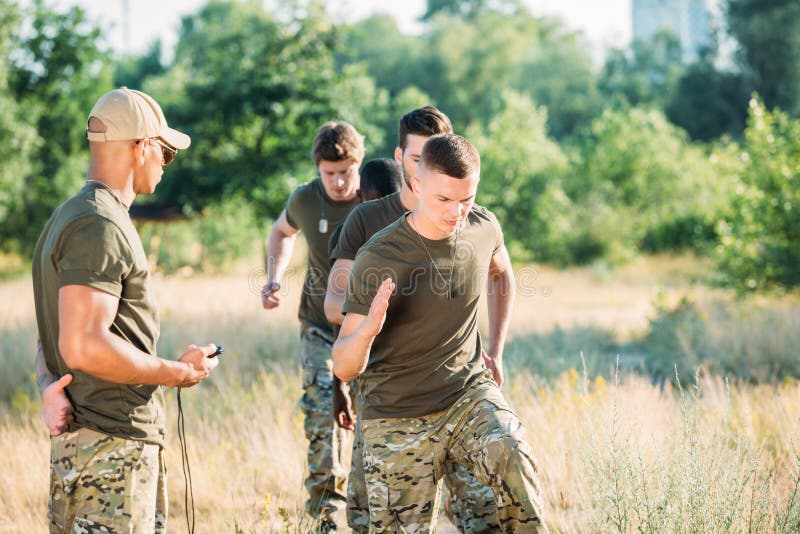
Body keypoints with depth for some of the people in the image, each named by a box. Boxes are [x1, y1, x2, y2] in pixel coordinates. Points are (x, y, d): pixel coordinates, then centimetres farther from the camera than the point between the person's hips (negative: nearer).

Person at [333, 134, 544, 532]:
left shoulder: (483, 228, -4)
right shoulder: (378, 258, -17)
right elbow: (344, 368, -16)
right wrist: (368, 329, -37)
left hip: (468, 391, 2)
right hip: (398, 415, -2)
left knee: (511, 457, -29)